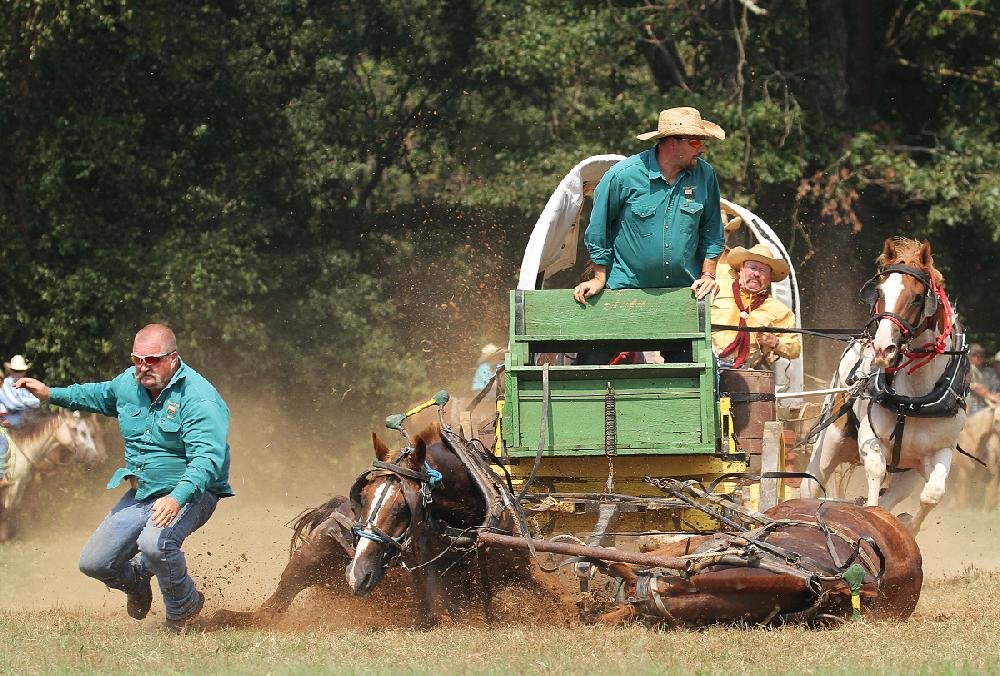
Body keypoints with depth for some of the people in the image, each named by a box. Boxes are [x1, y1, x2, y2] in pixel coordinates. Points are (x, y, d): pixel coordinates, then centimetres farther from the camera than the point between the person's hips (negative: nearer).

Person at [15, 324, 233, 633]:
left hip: (189, 495, -7)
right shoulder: (129, 383, 1)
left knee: (155, 543, -37)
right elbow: (100, 396, 27)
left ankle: (184, 607, -6)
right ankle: (136, 581, 39)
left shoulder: (199, 398, -23)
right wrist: (50, 394, 19)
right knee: (94, 563, 2)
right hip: (139, 495, 7)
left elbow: (207, 459, -34)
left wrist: (177, 498, -49)